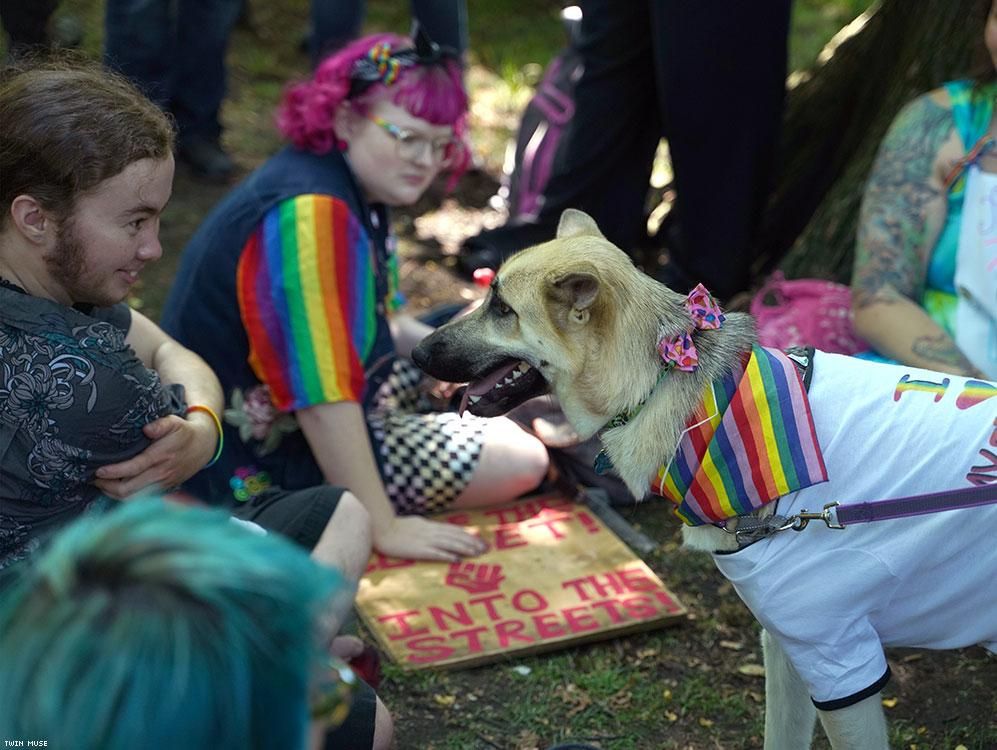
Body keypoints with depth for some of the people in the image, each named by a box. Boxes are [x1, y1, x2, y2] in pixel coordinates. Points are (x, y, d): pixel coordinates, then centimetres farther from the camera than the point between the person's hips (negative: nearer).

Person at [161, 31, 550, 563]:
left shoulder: (355, 190, 2)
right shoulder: (313, 215, -30)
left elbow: (383, 325, 15)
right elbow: (324, 399, -34)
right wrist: (383, 528, -30)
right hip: (263, 463, -11)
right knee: (521, 460, -8)